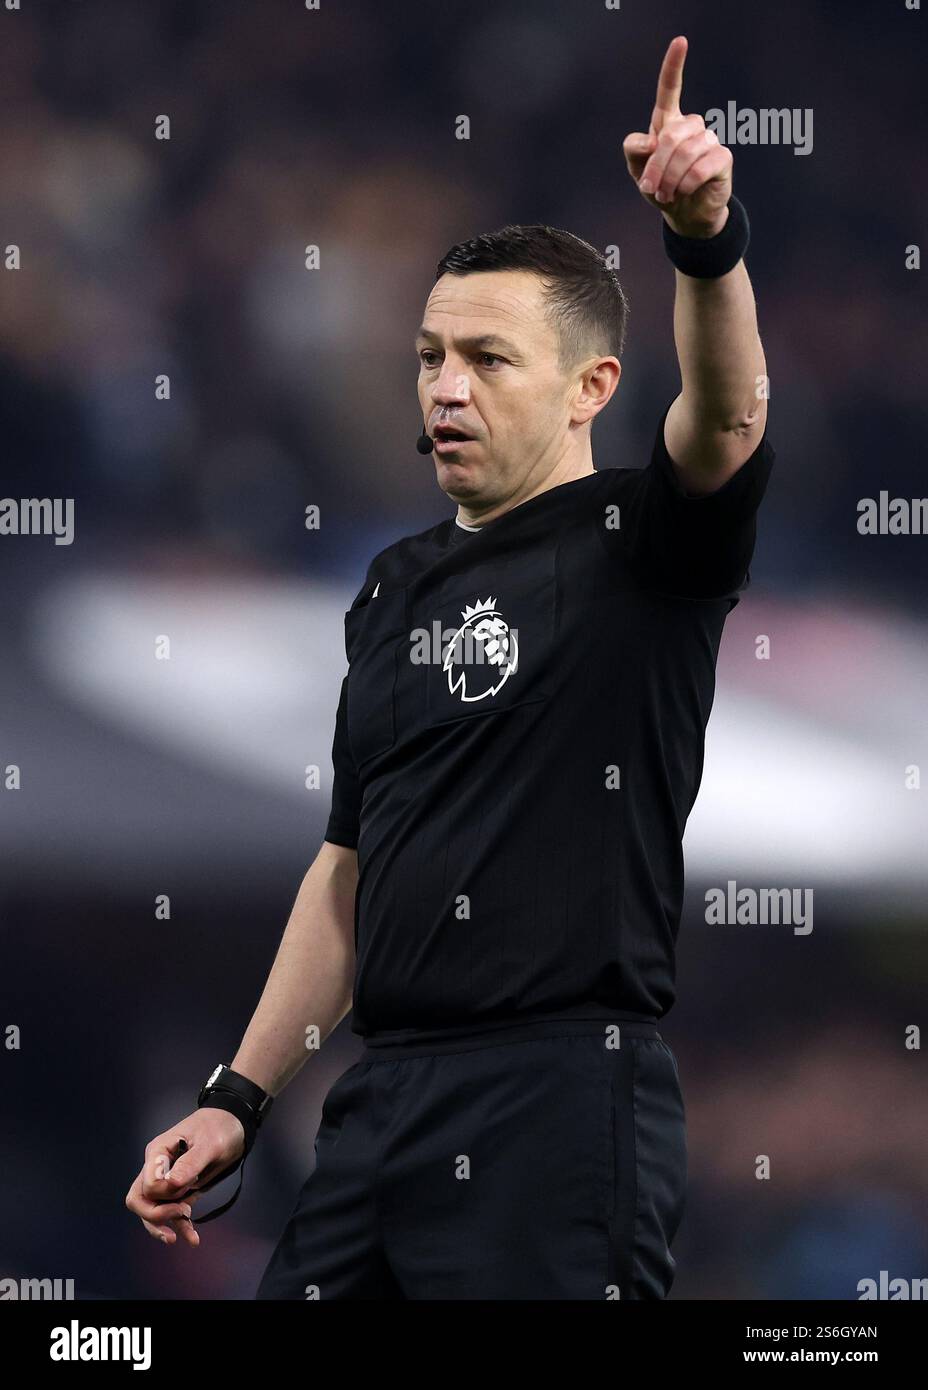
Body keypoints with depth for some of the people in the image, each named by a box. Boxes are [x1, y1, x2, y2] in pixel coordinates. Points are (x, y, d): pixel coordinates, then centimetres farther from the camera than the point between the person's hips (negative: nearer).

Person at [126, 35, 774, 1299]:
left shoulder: (641, 549, -2)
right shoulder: (397, 590, 17)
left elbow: (727, 417, -24)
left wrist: (707, 238, -43)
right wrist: (238, 1099, 17)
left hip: (563, 1101, -7)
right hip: (383, 1101, 7)